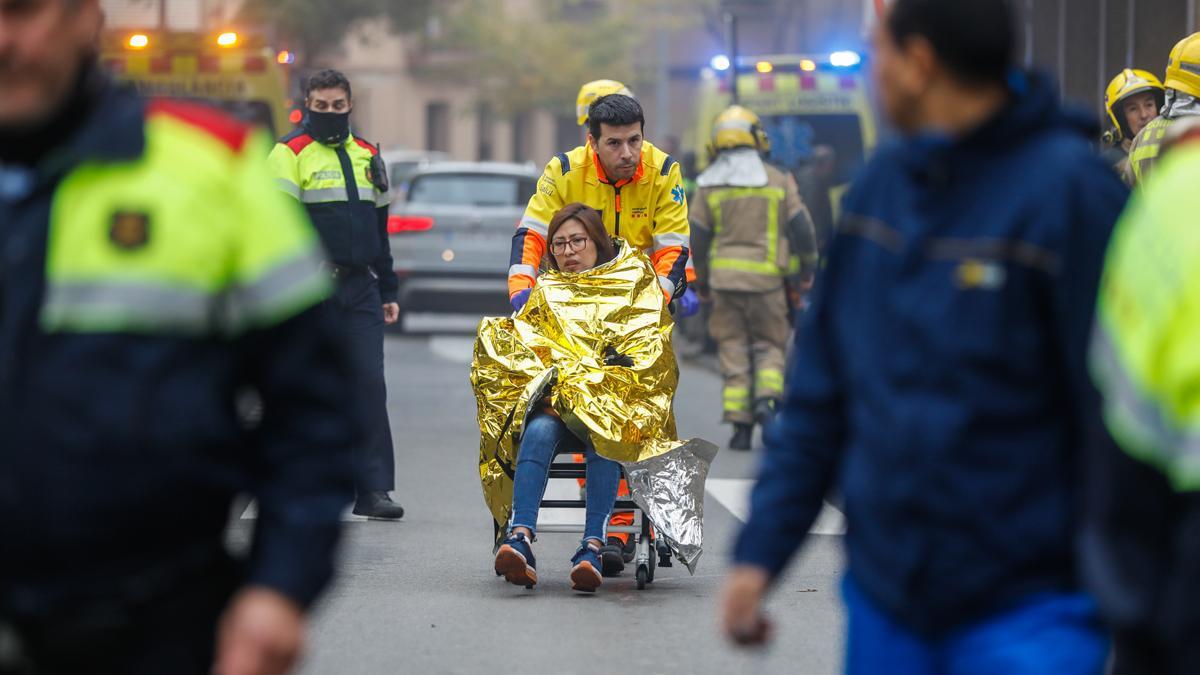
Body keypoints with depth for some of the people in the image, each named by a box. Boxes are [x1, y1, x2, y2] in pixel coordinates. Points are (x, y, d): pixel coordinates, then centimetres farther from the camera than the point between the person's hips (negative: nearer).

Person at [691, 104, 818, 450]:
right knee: (769, 344, 12)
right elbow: (801, 229, -1)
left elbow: (696, 238, 2)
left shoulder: (710, 187, 1)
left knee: (734, 350, 6)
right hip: (767, 280, 0)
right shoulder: (777, 181, 0)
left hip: (725, 279, 0)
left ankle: (740, 424, 2)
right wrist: (806, 271, 11)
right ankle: (766, 398, -13)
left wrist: (701, 281, 14)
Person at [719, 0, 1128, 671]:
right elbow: (819, 395, 13)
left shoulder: (1070, 188, -13)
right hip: (884, 602, 6)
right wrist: (761, 551, 8)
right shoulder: (883, 183, 8)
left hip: (1024, 615, -6)